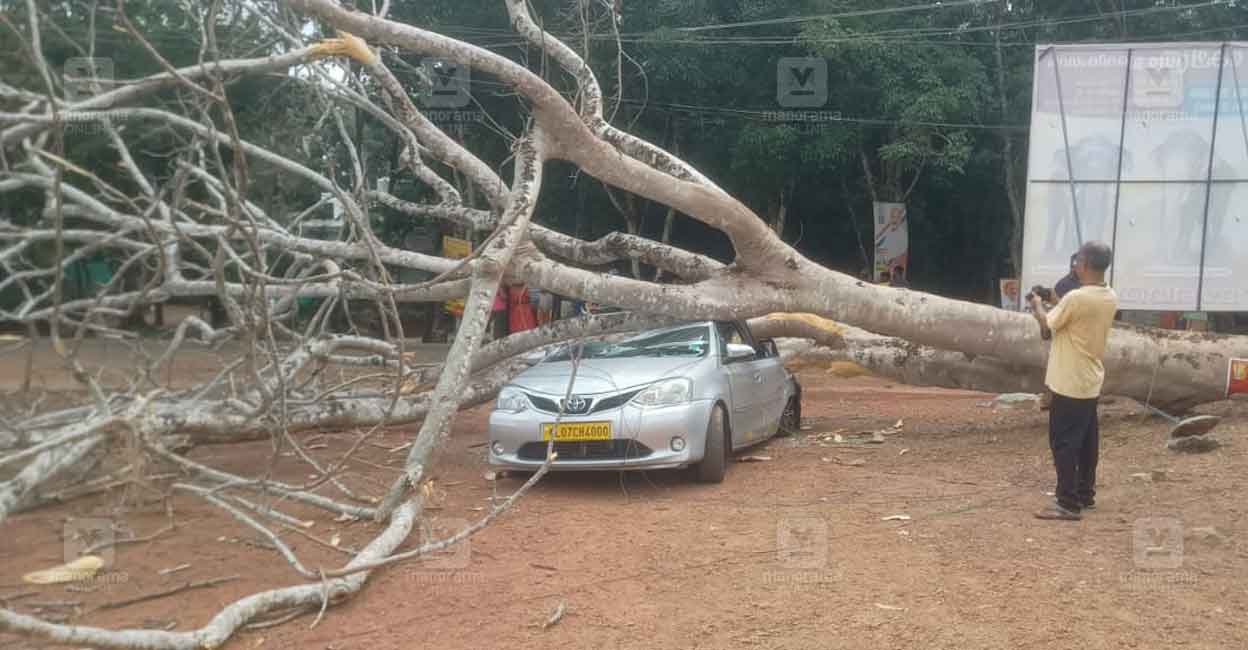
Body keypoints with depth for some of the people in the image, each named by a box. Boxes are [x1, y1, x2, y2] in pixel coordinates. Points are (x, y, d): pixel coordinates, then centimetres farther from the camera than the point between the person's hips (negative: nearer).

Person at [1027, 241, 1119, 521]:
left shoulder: (1076, 298, -22)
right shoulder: (1110, 298, 4)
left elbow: (1048, 325, -7)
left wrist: (1037, 306, 11)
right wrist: (1053, 306, 17)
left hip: (1070, 383, -8)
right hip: (1091, 381, 9)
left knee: (1064, 442, -3)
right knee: (1086, 441, 17)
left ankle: (1069, 503, -2)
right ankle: (1085, 494, 27)